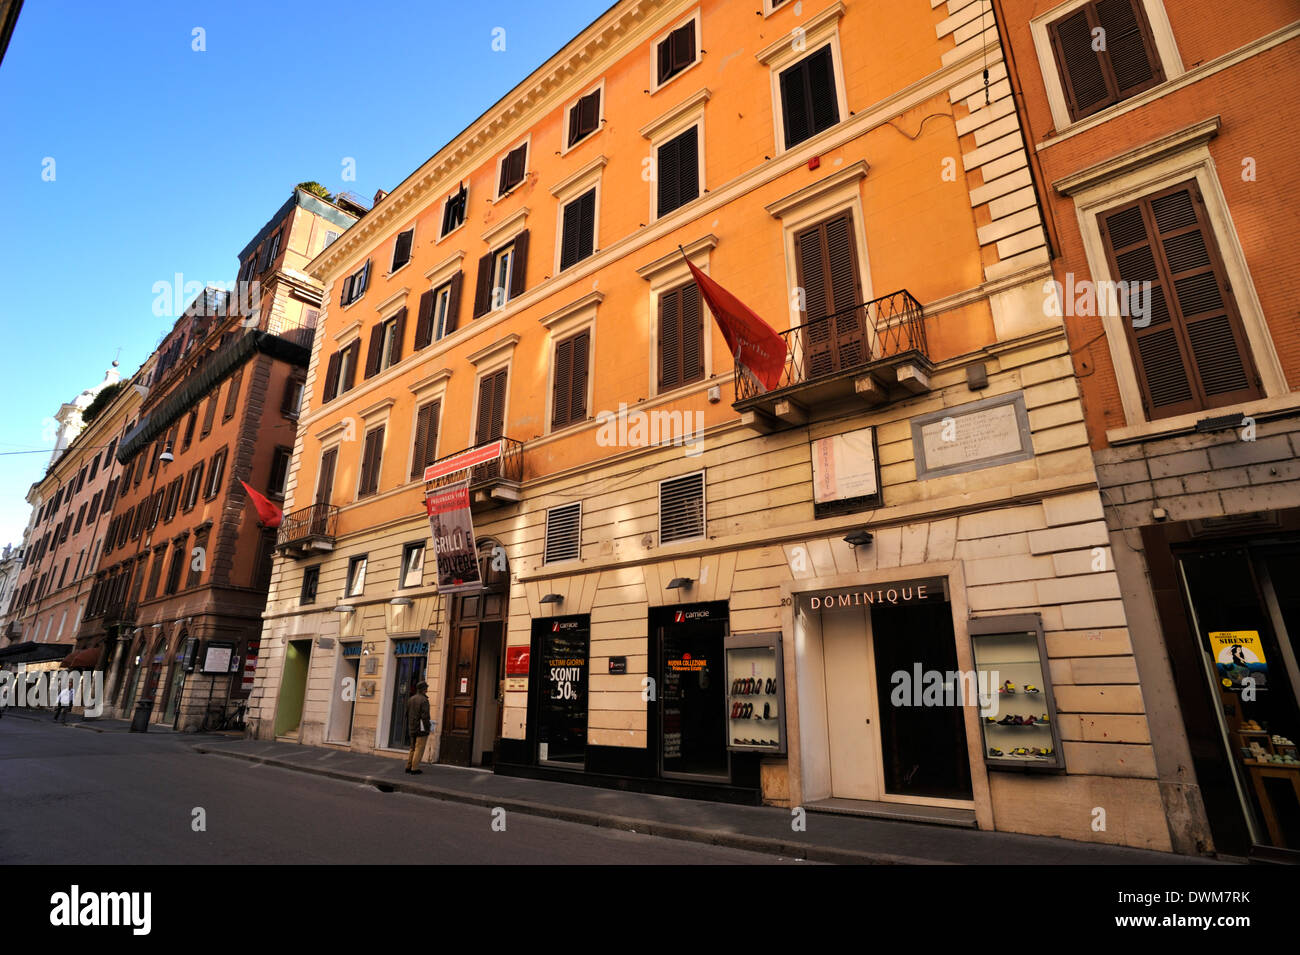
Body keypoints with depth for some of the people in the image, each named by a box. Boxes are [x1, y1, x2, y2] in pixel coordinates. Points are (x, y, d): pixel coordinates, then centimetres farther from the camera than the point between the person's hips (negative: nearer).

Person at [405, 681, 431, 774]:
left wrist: (408, 727, 20)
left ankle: (408, 767, 20)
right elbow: (425, 716, -19)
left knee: (413, 748, 18)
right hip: (421, 729, -8)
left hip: (412, 728, 8)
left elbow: (407, 715, 15)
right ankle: (414, 769, 0)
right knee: (419, 749, -1)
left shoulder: (410, 699, 9)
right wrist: (427, 729, -11)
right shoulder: (424, 700, -16)